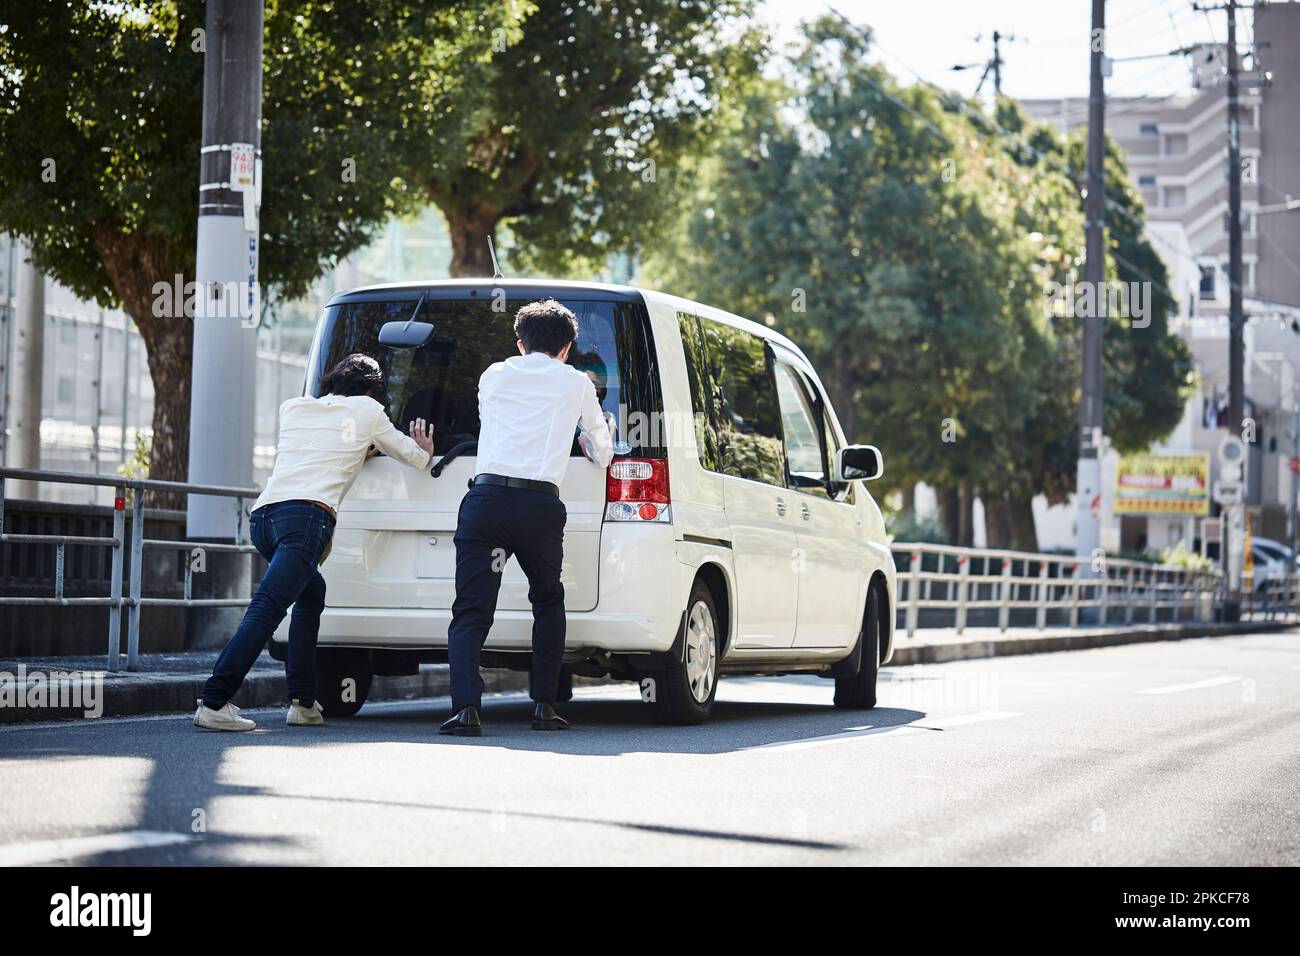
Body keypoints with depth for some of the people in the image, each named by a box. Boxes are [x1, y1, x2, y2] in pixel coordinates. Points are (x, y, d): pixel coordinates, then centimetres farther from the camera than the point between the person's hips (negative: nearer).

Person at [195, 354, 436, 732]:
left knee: (311, 594, 25)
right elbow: (412, 456, 32)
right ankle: (214, 703, -27)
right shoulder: (367, 410, 17)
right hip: (307, 514, -7)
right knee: (267, 608, -15)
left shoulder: (293, 407, 28)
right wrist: (425, 453, 54)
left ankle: (303, 703, 19)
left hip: (262, 514, 7)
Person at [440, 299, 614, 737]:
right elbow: (602, 455, 26)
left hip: (486, 499, 0)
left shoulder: (494, 376, 18)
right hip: (541, 505, 0)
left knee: (472, 610, 0)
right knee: (548, 602, 22)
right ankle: (544, 705, 16)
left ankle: (466, 706, -19)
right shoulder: (577, 384, 15)